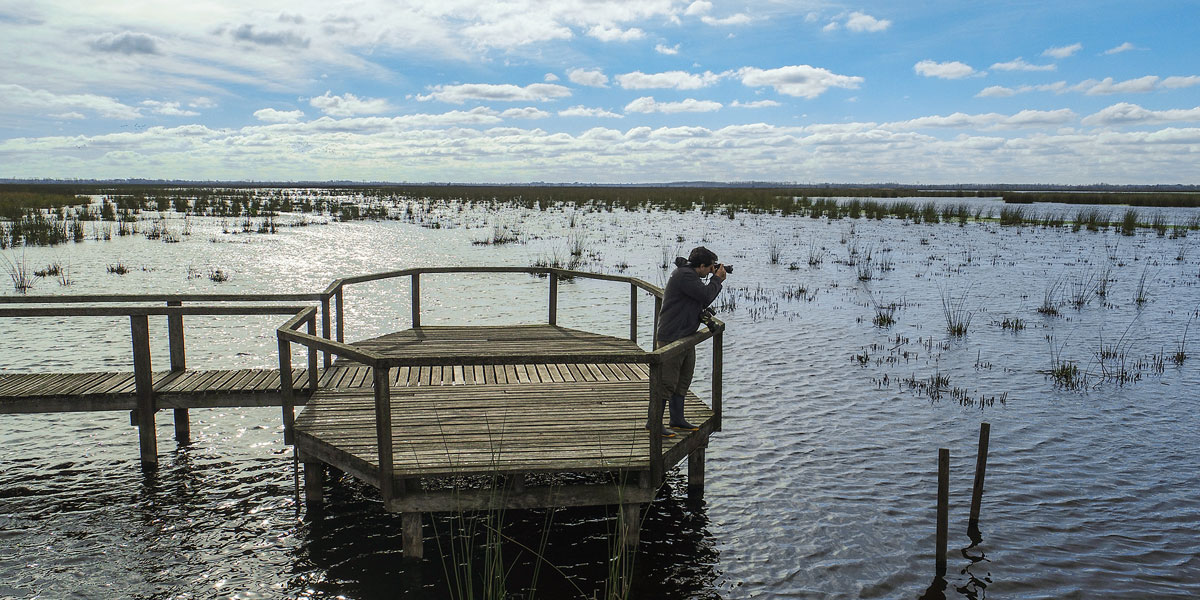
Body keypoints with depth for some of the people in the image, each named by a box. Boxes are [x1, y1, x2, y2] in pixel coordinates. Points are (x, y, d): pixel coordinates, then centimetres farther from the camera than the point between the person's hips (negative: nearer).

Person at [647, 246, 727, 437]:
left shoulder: (690, 275, 16)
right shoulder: (684, 275, -17)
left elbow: (702, 302, 19)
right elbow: (706, 295, -22)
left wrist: (717, 281, 12)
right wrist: (717, 279, -5)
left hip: (686, 338, 11)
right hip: (672, 338, -11)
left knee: (683, 380, 16)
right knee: (666, 382, -7)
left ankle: (677, 420, 26)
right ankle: (653, 422, 0)